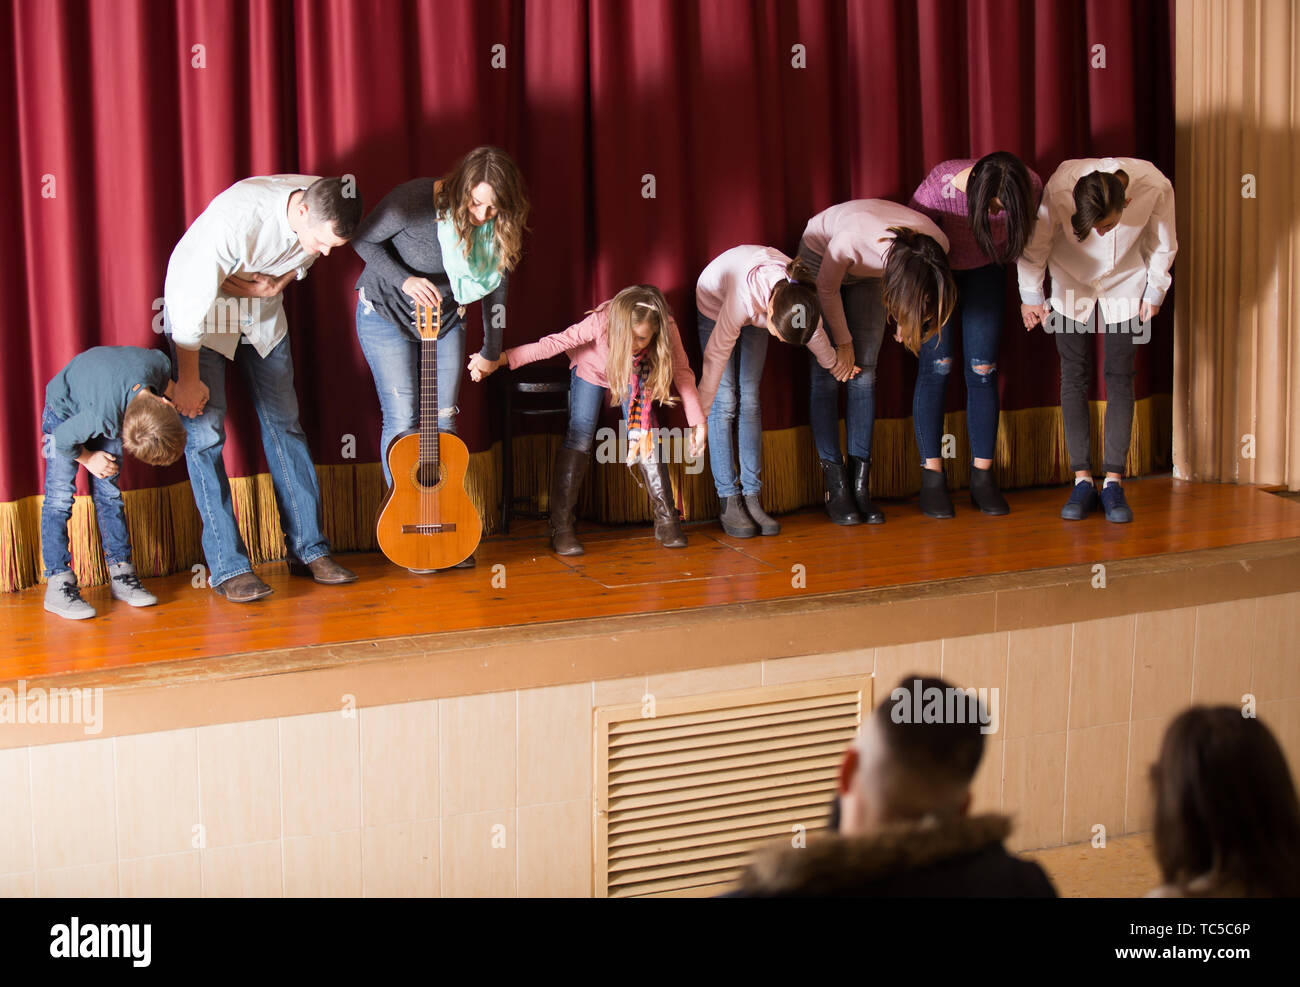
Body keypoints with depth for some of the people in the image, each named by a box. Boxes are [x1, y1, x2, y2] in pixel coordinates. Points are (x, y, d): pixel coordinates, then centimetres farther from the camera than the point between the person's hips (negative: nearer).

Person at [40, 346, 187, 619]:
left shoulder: (158, 363, -31)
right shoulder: (103, 416, -44)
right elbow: (62, 441, -26)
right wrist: (89, 459, -11)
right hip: (65, 409, -6)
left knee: (109, 491, 4)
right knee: (60, 494, -12)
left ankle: (121, 574, 7)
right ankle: (58, 582, -12)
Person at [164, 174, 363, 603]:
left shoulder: (326, 208, -20)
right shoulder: (236, 217, -38)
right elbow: (191, 296, -28)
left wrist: (277, 283, -21)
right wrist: (188, 379, -20)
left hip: (263, 313, 5)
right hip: (199, 311, -5)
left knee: (284, 423, 3)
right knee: (204, 430, -11)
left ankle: (309, 548, 11)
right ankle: (228, 567, -9)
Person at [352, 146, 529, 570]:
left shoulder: (499, 228, -14)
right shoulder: (415, 200, -29)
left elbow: (496, 285, 0)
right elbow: (364, 240, -15)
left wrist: (491, 351, 6)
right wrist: (405, 280, -29)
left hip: (444, 320, 4)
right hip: (387, 314, -4)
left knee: (443, 421, 3)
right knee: (402, 421, -7)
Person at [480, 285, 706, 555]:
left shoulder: (667, 330, -33)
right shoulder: (601, 321, -40)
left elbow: (682, 372, -18)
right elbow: (554, 343, -35)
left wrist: (698, 422, -17)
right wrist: (502, 358, -41)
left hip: (636, 378, 2)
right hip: (590, 370, -2)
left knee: (646, 438, -11)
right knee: (579, 437, -14)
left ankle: (666, 520, 2)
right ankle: (561, 527, -10)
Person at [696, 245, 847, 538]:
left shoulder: (798, 296, -31)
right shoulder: (743, 298, -45)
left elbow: (814, 331, -6)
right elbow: (715, 359, -35)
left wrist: (832, 363, 13)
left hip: (754, 313, 4)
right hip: (715, 304, -4)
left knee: (749, 400, -3)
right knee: (724, 401, -10)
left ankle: (751, 499, -5)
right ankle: (729, 503, -10)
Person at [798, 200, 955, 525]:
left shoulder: (936, 245, -31)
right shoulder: (853, 238, -44)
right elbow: (827, 289, -22)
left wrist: (906, 324, -4)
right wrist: (843, 343, -13)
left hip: (867, 274, 4)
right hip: (819, 257, -4)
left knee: (864, 373, -2)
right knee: (827, 373, -8)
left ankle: (860, 484, -2)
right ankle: (836, 488, -7)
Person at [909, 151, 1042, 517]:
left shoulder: (1031, 187, -27)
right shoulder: (940, 186, -36)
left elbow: (1029, 240, -5)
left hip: (985, 269, 2)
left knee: (983, 370, -3)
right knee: (935, 367, -8)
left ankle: (982, 478, 5)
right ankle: (932, 479, -2)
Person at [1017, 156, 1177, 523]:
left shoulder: (1156, 187, -30)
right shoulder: (1060, 188, -33)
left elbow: (1163, 245, -8)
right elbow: (1035, 242, -13)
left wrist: (1154, 292, 2)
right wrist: (1031, 294, -6)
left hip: (1125, 287, 0)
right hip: (1071, 286, 0)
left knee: (1119, 379, -3)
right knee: (1074, 378, -3)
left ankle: (1113, 483, 0)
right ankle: (1082, 481, 2)